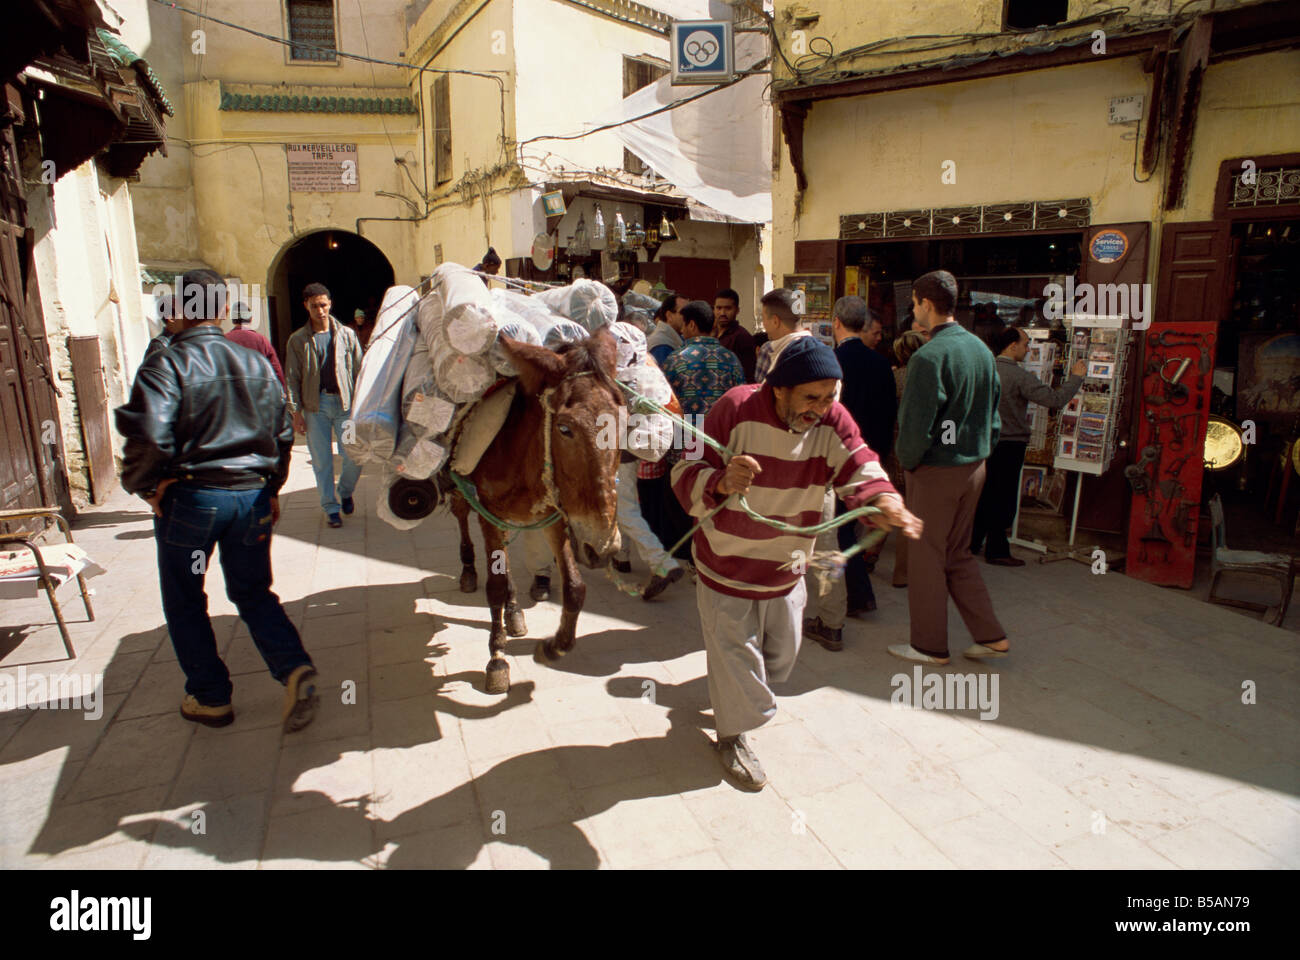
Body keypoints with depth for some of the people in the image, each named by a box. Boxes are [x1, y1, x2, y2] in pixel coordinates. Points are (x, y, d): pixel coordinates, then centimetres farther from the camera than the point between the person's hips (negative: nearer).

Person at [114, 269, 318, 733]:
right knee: (253, 592, 16)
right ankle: (295, 668, -5)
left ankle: (210, 698, 22)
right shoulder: (257, 363, 6)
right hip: (252, 497, 4)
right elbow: (283, 432, 9)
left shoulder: (166, 363, -10)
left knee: (184, 600, 15)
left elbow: (148, 437, -22)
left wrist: (143, 486, -4)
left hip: (189, 498, -4)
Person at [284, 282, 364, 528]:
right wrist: (296, 411, -3)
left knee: (354, 456, -3)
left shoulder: (346, 335, 6)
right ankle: (330, 507, 17)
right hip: (314, 406, 0)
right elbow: (292, 378, 4)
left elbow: (358, 370, 7)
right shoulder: (297, 340, 5)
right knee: (322, 462, 4)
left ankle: (345, 492, 26)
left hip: (345, 403, 0)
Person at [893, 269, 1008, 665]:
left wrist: (907, 463, -5)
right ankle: (990, 636, 24)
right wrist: (980, 451, 18)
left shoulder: (928, 357, -20)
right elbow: (992, 413, 12)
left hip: (936, 470, -8)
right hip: (974, 467, 8)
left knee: (926, 559, 7)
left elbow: (915, 426, -21)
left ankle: (930, 646, 19)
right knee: (958, 554, 20)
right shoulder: (981, 349, 6)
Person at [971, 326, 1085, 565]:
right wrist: (1075, 377, -7)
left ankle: (971, 543, 23)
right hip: (1009, 445, -6)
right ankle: (996, 551, 8)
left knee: (983, 494, 16)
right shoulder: (1020, 376, -17)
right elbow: (1056, 400, -19)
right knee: (1003, 498, 2)